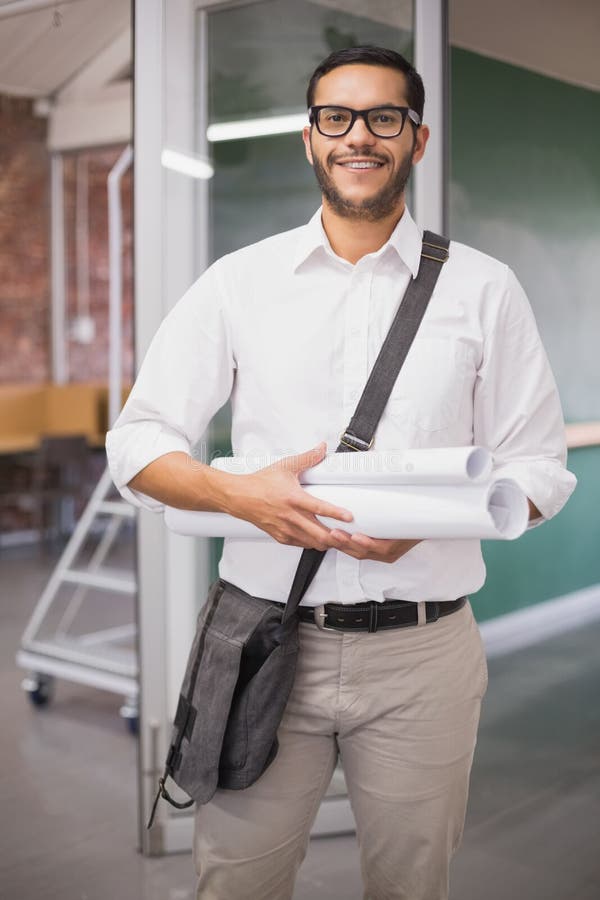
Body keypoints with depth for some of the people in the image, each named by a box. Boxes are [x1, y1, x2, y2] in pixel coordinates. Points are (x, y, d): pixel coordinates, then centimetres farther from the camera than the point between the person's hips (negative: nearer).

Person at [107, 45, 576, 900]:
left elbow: (539, 472, 3)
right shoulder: (239, 282, 4)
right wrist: (239, 492, -16)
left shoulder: (484, 289, 4)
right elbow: (138, 446, 4)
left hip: (423, 649, 0)